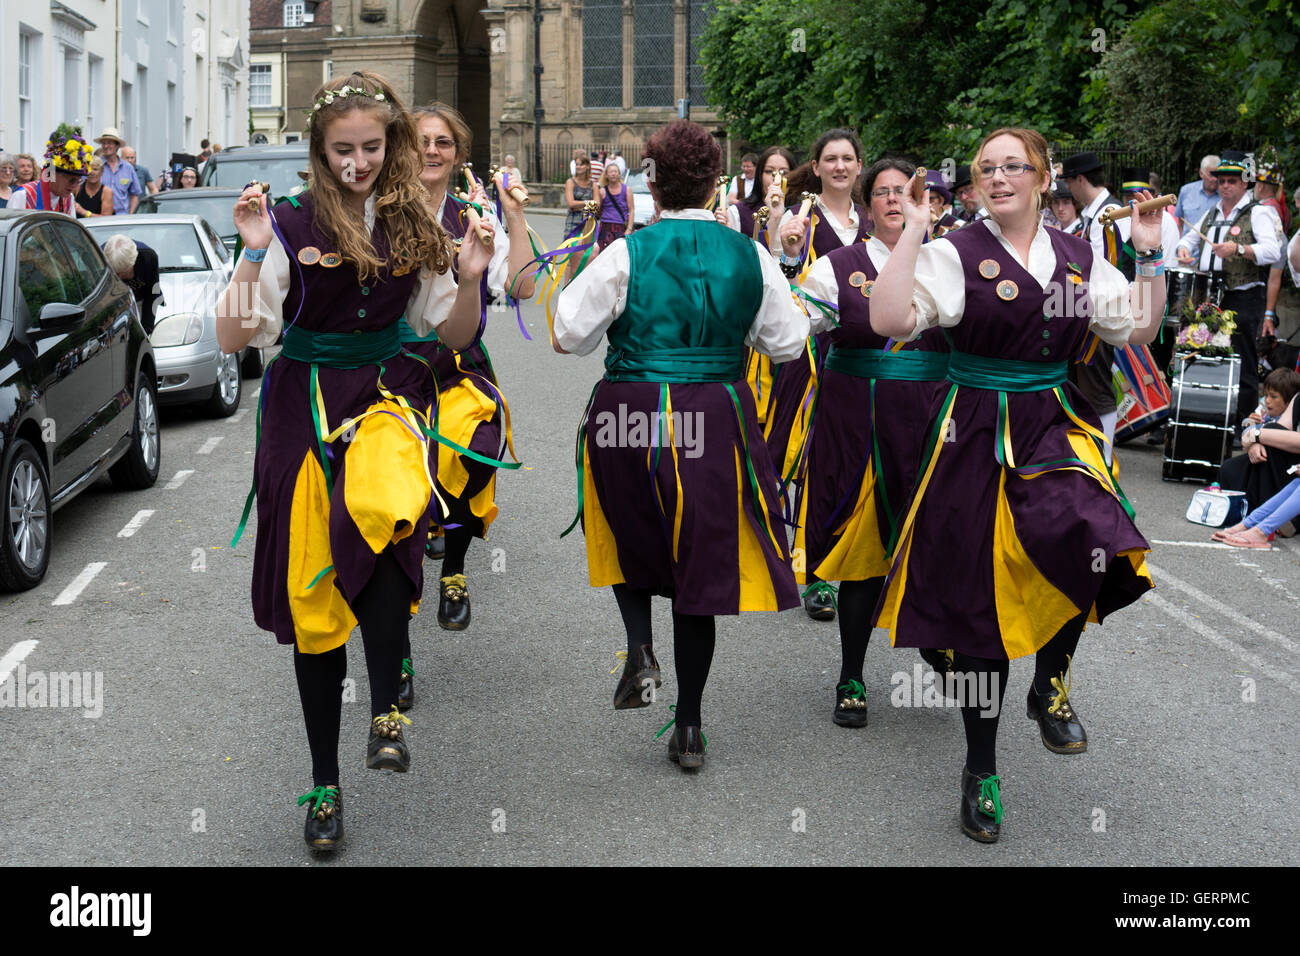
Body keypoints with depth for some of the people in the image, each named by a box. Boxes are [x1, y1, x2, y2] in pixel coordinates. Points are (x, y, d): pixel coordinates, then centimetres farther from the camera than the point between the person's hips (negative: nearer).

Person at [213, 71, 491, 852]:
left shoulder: (414, 225, 5)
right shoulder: (292, 226, -4)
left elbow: (454, 334, 11)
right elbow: (236, 339, -9)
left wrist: (471, 280, -7)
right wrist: (255, 255, -21)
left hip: (386, 394, 1)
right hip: (306, 404, -1)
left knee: (384, 514, -35)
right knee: (313, 596, 6)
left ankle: (387, 708, -19)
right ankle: (325, 782, 20)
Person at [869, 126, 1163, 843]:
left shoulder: (1077, 258, 9)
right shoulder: (955, 253, -4)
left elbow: (1139, 328, 14)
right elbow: (890, 319, -19)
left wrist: (1149, 255, 4)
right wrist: (913, 232, -17)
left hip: (1054, 430, 2)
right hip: (976, 436, -2)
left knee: (1091, 539, -29)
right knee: (979, 599, 5)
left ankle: (1051, 682, 2)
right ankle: (980, 771, 24)